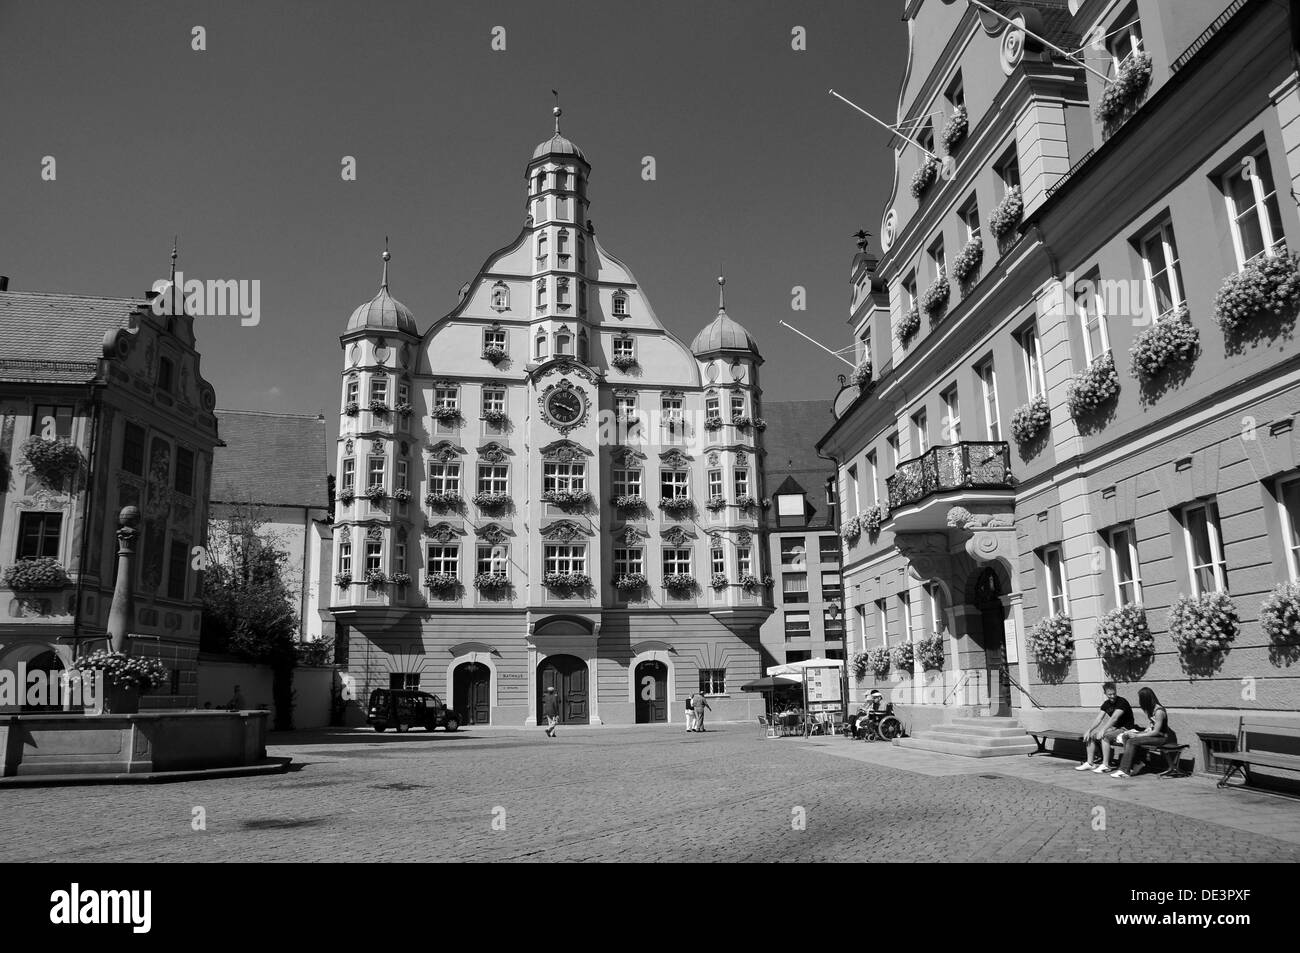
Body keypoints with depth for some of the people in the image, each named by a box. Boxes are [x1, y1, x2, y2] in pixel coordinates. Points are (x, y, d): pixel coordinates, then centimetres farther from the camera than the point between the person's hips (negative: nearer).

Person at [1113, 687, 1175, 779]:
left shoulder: (1159, 711, -20)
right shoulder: (1150, 709, 8)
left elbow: (1156, 731, -21)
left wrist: (1137, 735, -18)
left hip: (1163, 738, -9)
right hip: (1153, 734, 9)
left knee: (1132, 742, -24)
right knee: (1125, 736, -5)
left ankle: (1125, 771, -18)